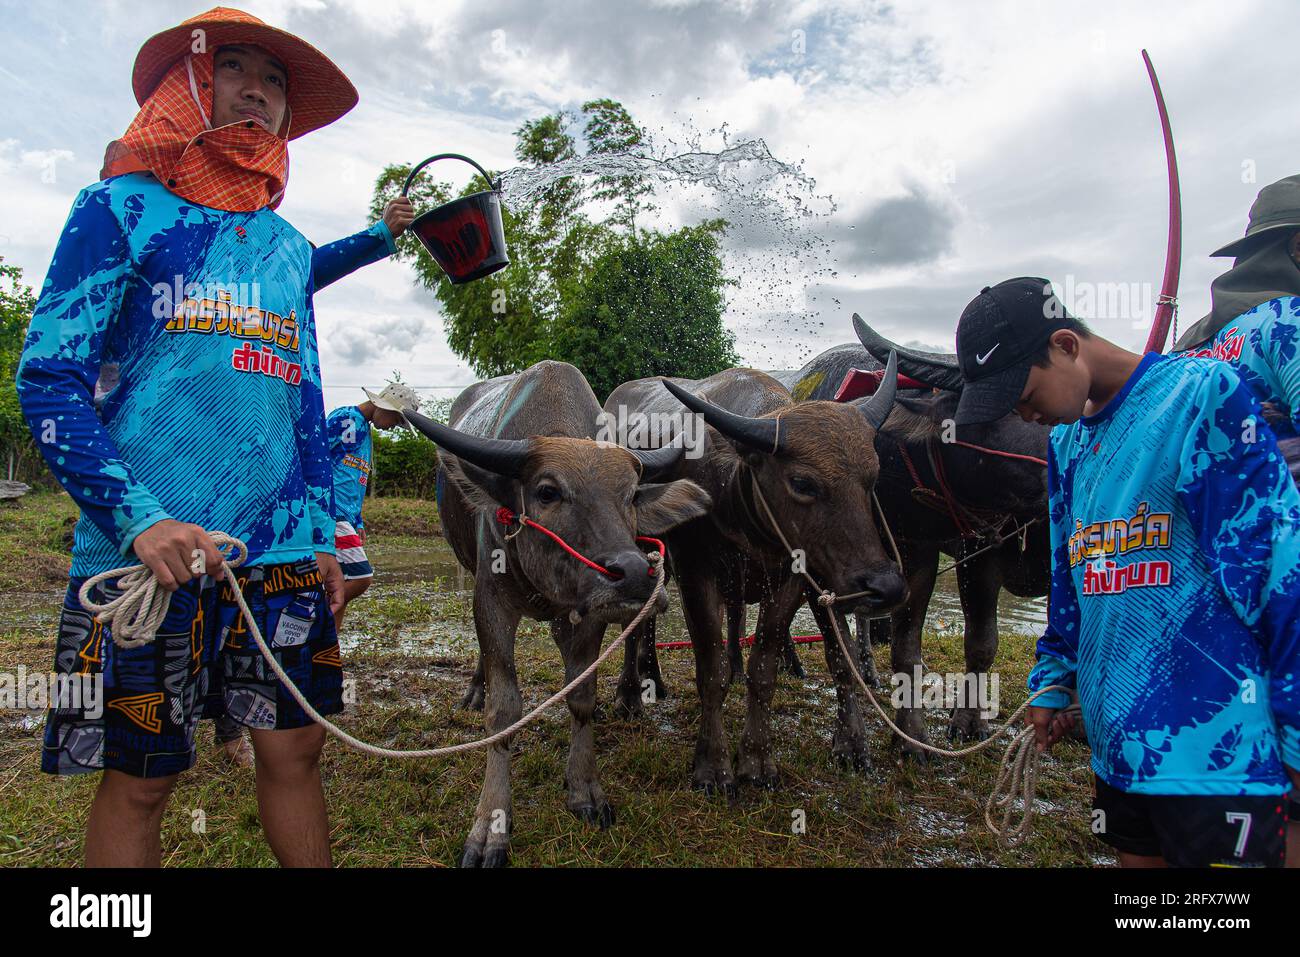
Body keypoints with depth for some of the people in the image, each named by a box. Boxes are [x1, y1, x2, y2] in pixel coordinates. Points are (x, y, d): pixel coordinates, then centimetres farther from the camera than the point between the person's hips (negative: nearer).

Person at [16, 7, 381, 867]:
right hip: (147, 547, -4)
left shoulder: (289, 248, 16)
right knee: (139, 779, 4)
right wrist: (138, 519, -17)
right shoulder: (123, 207, 4)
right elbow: (49, 379, -4)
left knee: (295, 751, 8)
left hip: (283, 546, 4)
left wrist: (324, 536, 12)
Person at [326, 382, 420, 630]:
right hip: (329, 513, -10)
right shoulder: (344, 419, -8)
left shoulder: (364, 429, 22)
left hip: (344, 517, 10)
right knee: (361, 577, -14)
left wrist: (358, 524, 22)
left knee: (340, 587, 8)